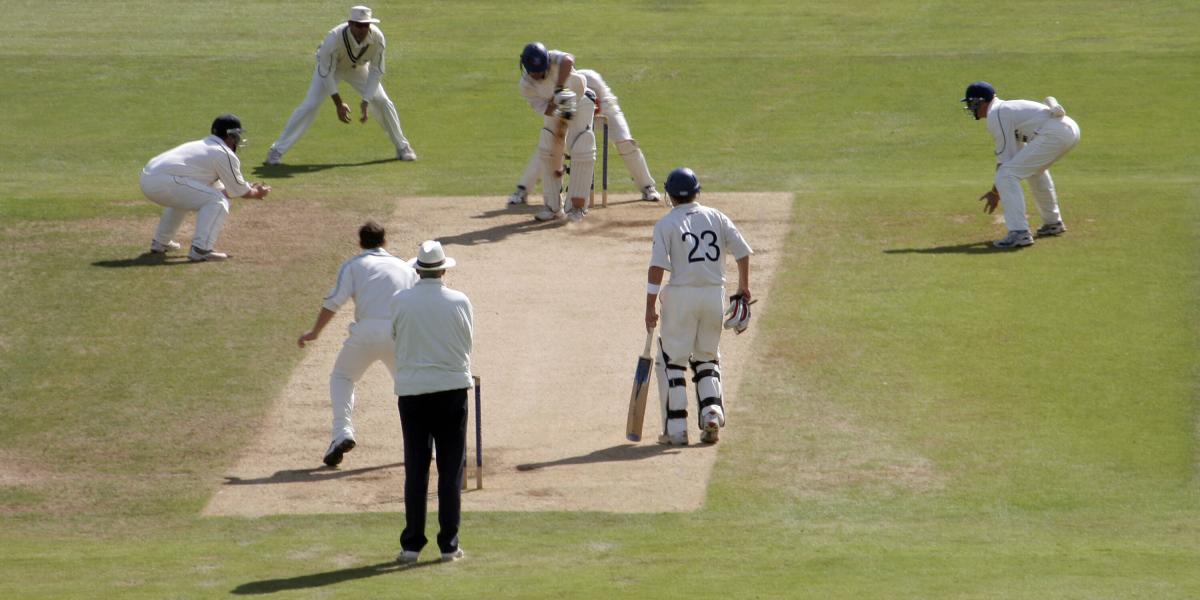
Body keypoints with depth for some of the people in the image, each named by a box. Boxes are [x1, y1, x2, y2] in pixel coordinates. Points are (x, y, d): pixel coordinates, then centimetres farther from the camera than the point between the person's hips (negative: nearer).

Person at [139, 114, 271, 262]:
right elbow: (239, 191, 8)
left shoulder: (202, 146, 28)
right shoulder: (226, 155, 0)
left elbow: (217, 187, 36)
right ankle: (200, 249, -15)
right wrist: (256, 193, 28)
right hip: (164, 182, -9)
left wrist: (250, 189, 41)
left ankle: (160, 243, 40)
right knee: (218, 202, -6)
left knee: (183, 196, 38)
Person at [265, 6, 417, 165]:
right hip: (330, 67, -3)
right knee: (310, 105, -17)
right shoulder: (334, 39, -40)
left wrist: (366, 101, -25)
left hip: (358, 68, 3)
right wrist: (338, 104, -30)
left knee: (382, 102, -2)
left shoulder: (377, 38, -31)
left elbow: (375, 71, -19)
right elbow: (326, 73, -29)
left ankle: (402, 147, 19)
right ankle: (277, 151, -11)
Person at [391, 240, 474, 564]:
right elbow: (469, 340, 6)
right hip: (452, 389, -1)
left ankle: (412, 544, 5)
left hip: (412, 391, 1)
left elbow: (396, 335, 7)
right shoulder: (459, 302, -6)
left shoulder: (400, 302, -6)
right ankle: (449, 544, 5)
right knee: (450, 470, 6)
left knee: (415, 470, 7)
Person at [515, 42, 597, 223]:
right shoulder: (525, 85, -22)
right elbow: (544, 109, -26)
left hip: (580, 101, -4)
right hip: (555, 107, 4)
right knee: (547, 151, -3)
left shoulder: (553, 59, -32)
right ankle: (553, 206, 8)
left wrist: (560, 89, -64)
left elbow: (568, 60, -56)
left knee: (581, 150, -13)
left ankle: (578, 206, -6)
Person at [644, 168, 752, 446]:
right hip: (715, 295, 4)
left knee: (671, 361, 6)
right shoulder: (717, 217, 7)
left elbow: (657, 267, -11)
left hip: (680, 297, -4)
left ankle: (676, 429, 1)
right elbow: (742, 253, 6)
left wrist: (650, 308, -10)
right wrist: (743, 288, 19)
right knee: (707, 358, 19)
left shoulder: (666, 224, -4)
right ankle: (712, 410, -2)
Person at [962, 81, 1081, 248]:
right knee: (1034, 168, 36)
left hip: (1054, 134, -10)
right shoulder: (1007, 108, 28)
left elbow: (1004, 159, -3)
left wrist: (995, 192, 6)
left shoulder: (995, 116, -2)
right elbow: (1015, 154, 32)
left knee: (1006, 176, -10)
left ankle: (1019, 233, -17)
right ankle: (1053, 223, 45)